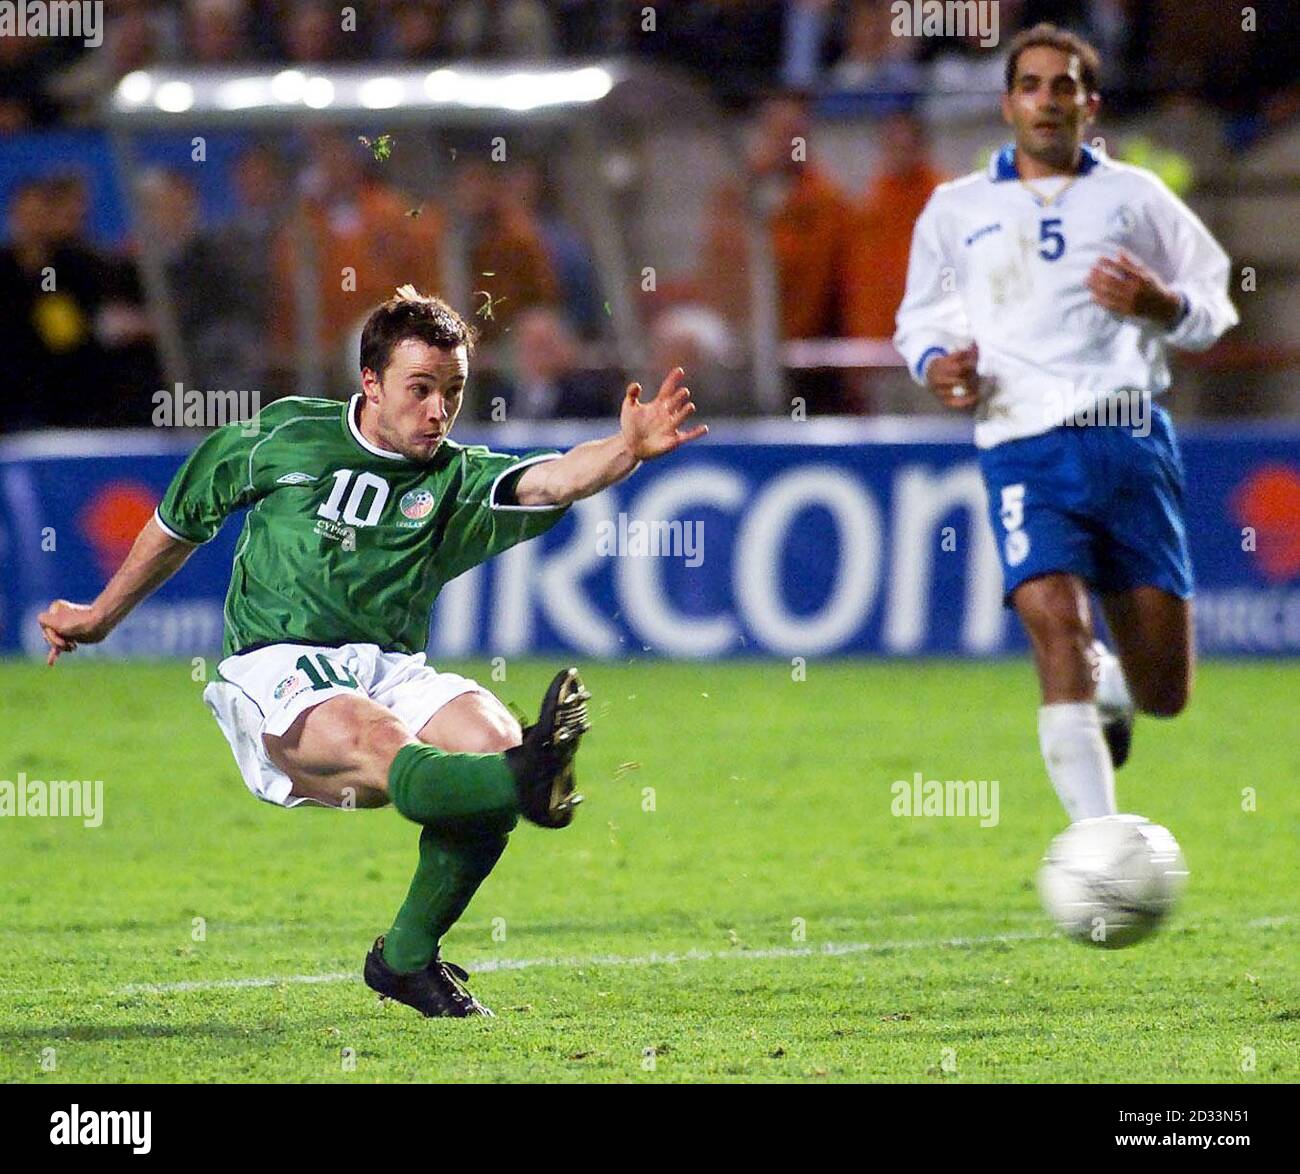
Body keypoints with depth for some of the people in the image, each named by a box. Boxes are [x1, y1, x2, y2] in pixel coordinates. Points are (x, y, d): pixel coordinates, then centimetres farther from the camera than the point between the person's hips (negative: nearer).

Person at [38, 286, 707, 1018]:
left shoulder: (458, 483, 7)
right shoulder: (286, 437, 7)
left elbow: (550, 482, -14)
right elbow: (184, 519, 22)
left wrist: (627, 450, -35)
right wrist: (102, 617, 32)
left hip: (392, 673, 3)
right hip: (274, 674, -3)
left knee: (494, 737, -26)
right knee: (382, 746, -35)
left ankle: (408, 956, -9)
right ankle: (528, 785, -68)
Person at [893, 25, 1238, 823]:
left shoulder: (1134, 196, 14)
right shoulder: (956, 210, 15)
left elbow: (1213, 307, 16)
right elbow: (921, 316, 25)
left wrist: (1160, 305, -7)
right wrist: (935, 363, 2)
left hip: (1130, 438, 1)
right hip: (1026, 449, -1)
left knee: (1165, 692, -1)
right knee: (1056, 621, -25)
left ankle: (1111, 694, 38)